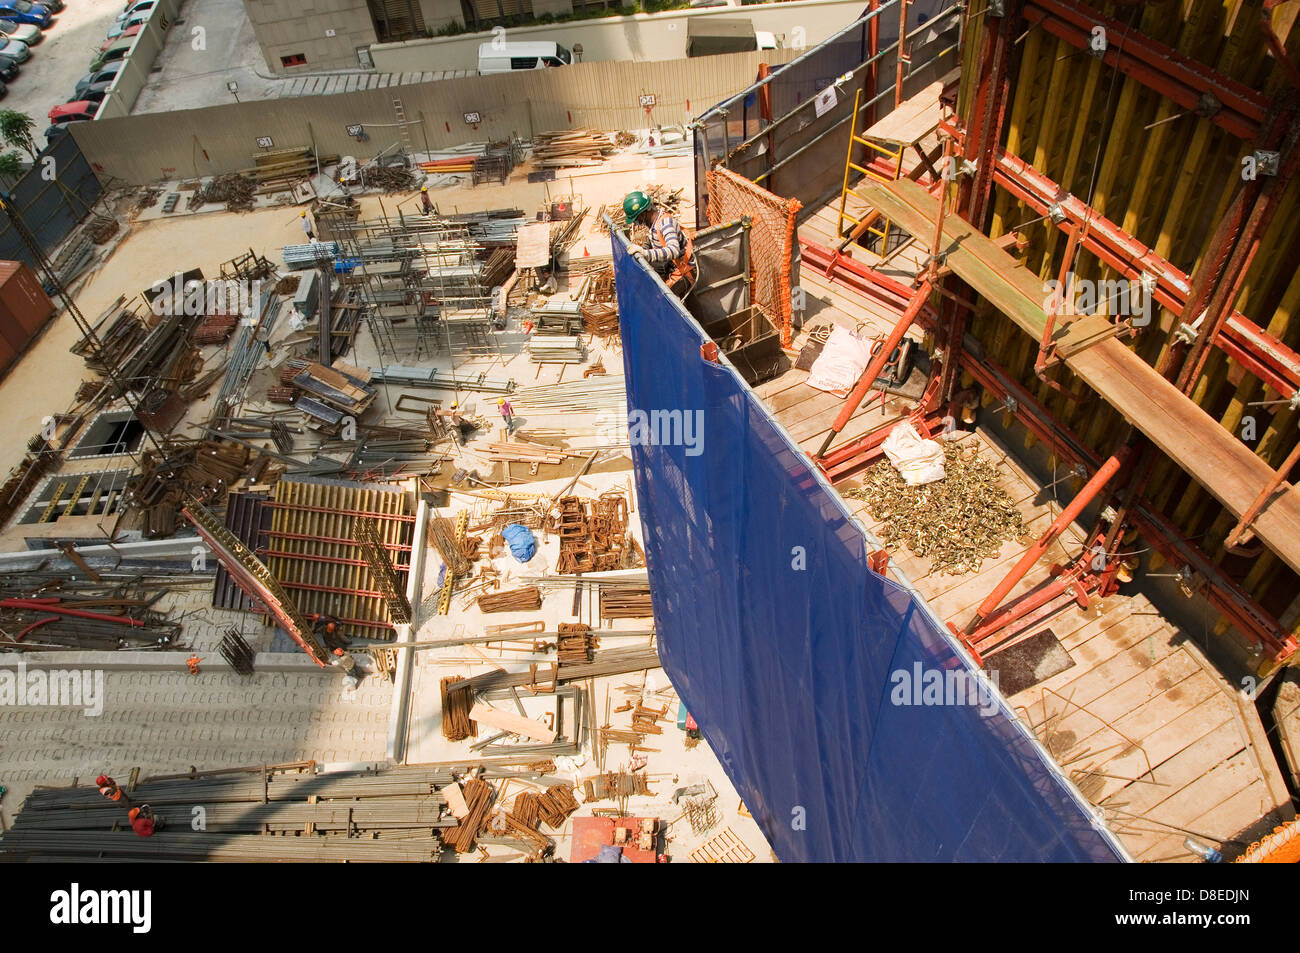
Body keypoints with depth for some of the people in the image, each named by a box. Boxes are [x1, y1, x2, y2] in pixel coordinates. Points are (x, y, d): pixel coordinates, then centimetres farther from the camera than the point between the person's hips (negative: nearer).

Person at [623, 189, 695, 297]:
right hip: (670, 269, 9)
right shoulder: (651, 220, 2)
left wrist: (646, 253, -51)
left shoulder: (665, 221, -25)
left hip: (683, 273, -9)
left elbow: (674, 251, -42)